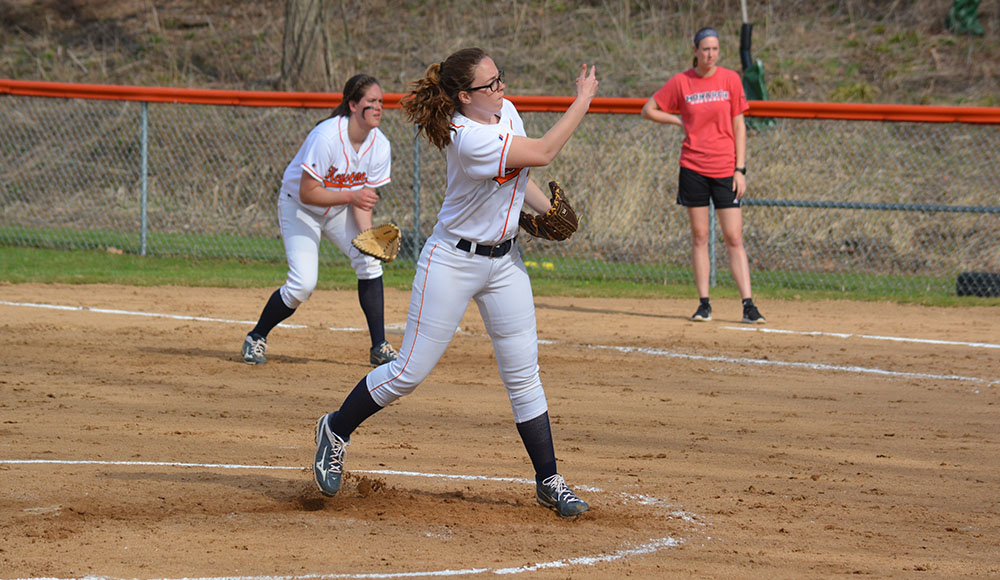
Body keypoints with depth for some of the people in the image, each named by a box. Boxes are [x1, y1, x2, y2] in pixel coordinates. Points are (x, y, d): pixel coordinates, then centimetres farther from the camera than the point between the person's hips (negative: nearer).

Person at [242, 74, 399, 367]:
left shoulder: (379, 145, -15)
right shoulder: (327, 136, -32)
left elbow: (363, 199, -9)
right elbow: (308, 193, -31)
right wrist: (351, 196, -42)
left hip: (339, 210, 5)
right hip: (300, 207, -5)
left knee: (369, 262, -14)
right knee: (303, 283, -16)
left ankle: (379, 347, -6)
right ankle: (256, 337, 8)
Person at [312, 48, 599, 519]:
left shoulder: (505, 112, 1)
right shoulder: (469, 139, -27)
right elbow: (542, 154, -26)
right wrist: (583, 100, -18)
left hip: (505, 261, 7)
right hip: (453, 262, -7)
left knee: (523, 374, 6)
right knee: (410, 371, -1)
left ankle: (548, 480, 11)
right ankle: (337, 431, 20)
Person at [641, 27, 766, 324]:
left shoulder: (730, 79, 1)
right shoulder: (681, 82, 2)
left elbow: (739, 126, 3)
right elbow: (648, 110, 11)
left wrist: (740, 169, -2)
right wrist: (680, 121, 1)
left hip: (725, 169, -1)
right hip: (693, 168, 1)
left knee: (734, 238, -4)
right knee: (699, 236, 4)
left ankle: (748, 305, -6)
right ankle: (704, 304, 9)